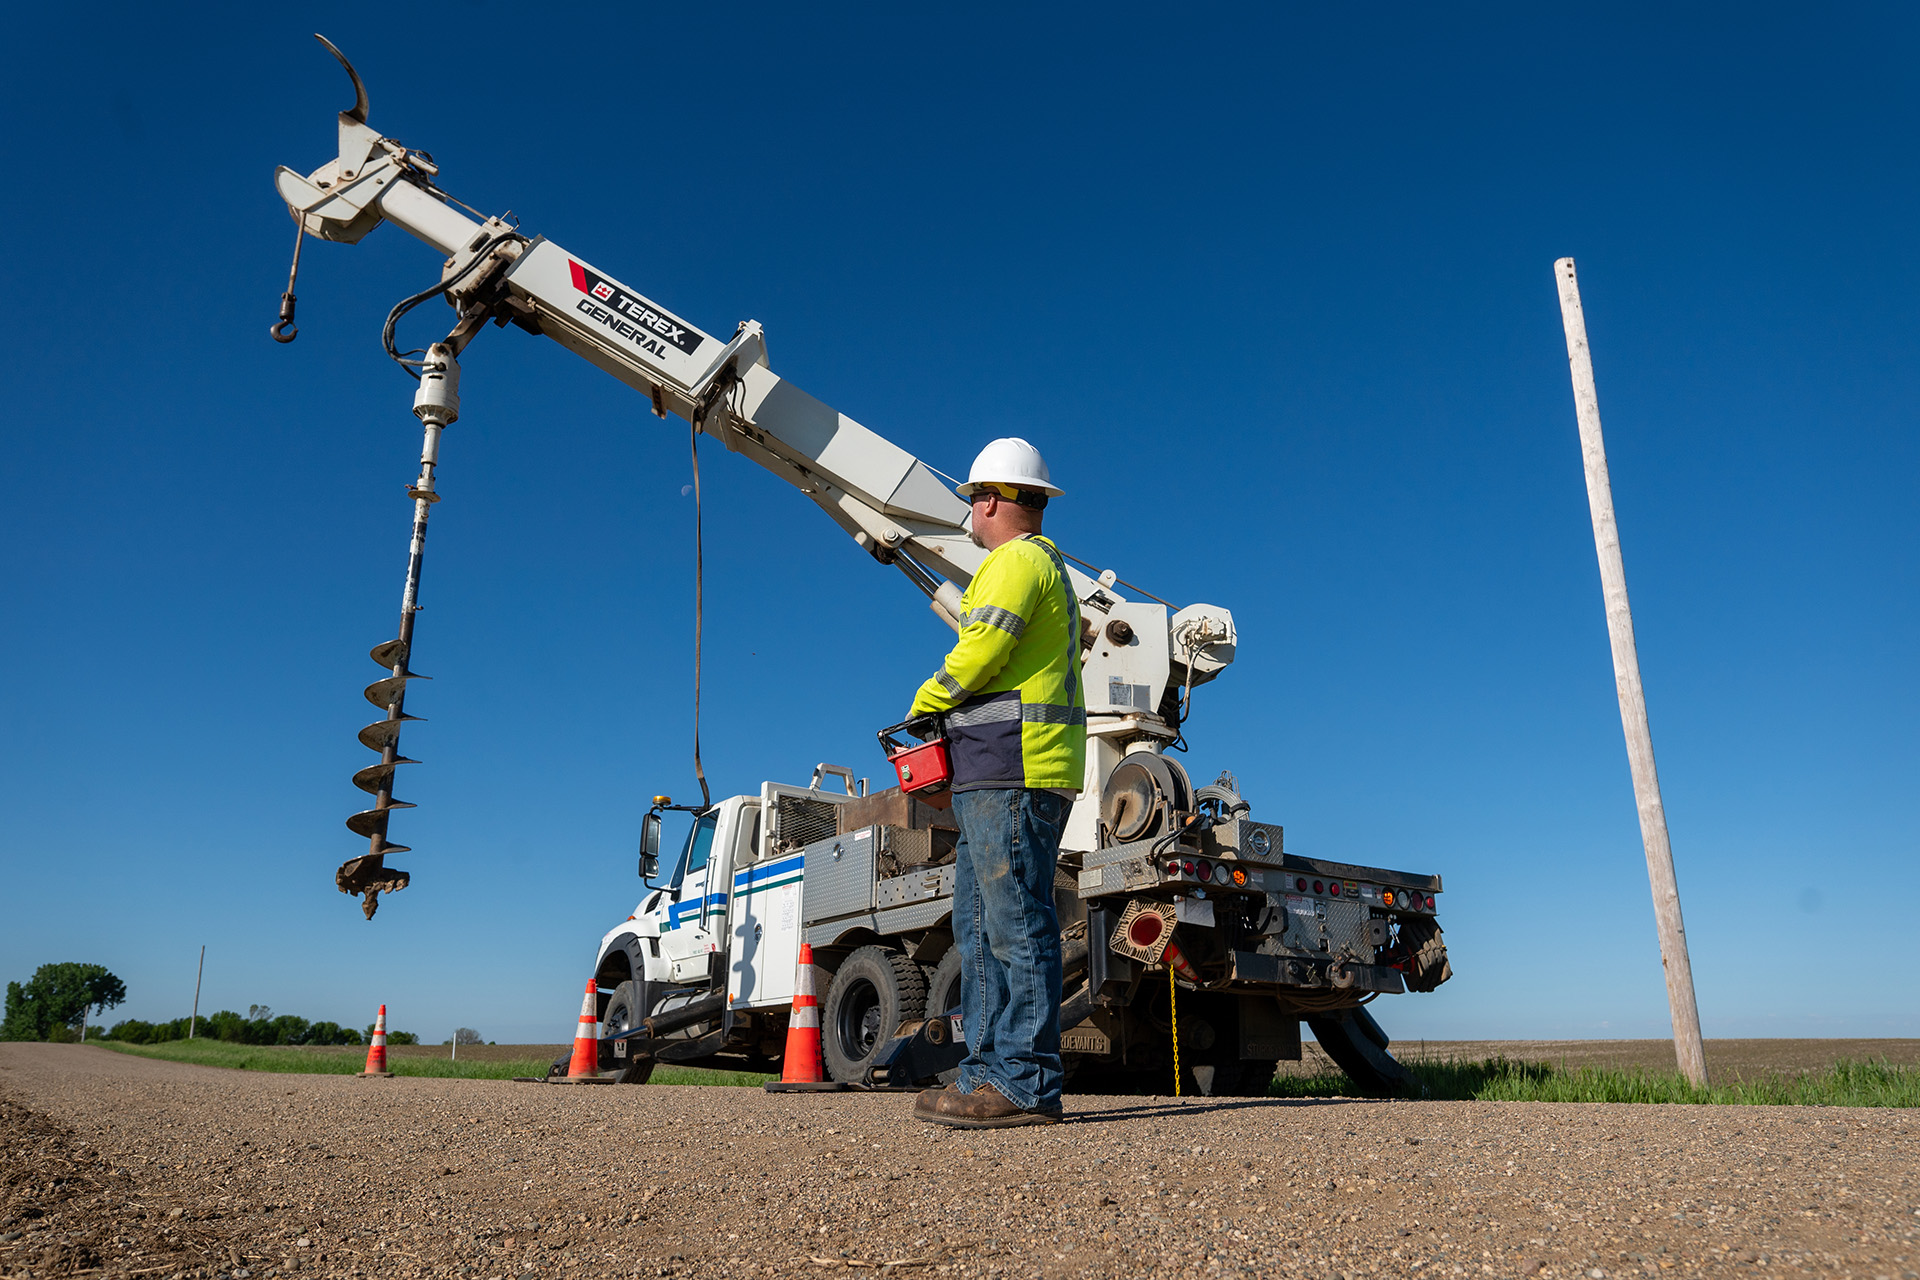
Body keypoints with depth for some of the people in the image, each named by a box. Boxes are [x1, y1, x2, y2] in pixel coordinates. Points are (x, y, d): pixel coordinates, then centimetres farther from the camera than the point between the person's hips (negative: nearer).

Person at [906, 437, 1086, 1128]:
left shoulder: (1016, 560, -6)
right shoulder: (1048, 564, 27)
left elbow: (977, 655, -16)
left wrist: (924, 702, 2)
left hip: (1011, 768, -11)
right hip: (1000, 778, 11)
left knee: (1014, 921, -12)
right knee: (980, 923, 10)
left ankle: (1025, 1083, -10)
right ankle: (990, 1070, 12)